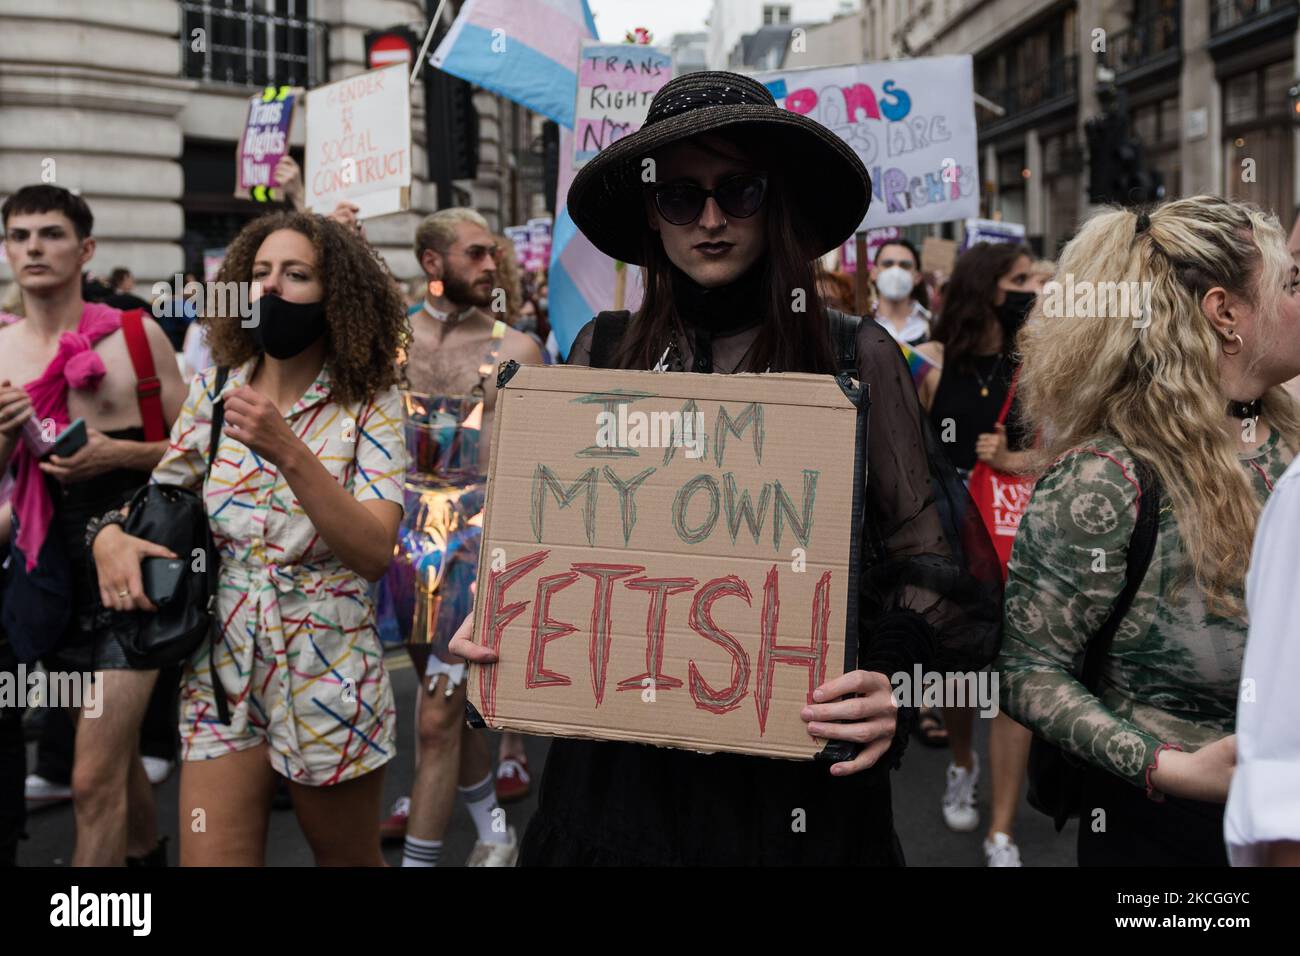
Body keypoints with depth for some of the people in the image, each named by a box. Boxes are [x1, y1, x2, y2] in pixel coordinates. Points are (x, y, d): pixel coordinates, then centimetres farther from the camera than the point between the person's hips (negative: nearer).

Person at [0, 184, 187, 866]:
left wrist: (120, 453, -16)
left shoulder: (136, 336, -5)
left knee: (95, 779, -8)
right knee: (116, 752, 21)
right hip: (55, 570, 4)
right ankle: (149, 853, 44)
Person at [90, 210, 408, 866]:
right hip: (221, 672, 2)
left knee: (349, 858, 16)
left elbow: (375, 552, -19)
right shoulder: (213, 390, 3)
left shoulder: (370, 406, -8)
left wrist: (287, 451, -29)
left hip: (327, 678, -2)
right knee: (211, 858, -2)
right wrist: (111, 533, -11)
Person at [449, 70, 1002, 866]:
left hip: (798, 777, -2)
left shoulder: (858, 357, -4)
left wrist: (895, 685, -20)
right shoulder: (603, 351, 4)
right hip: (621, 766, 2)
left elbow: (931, 561, -3)